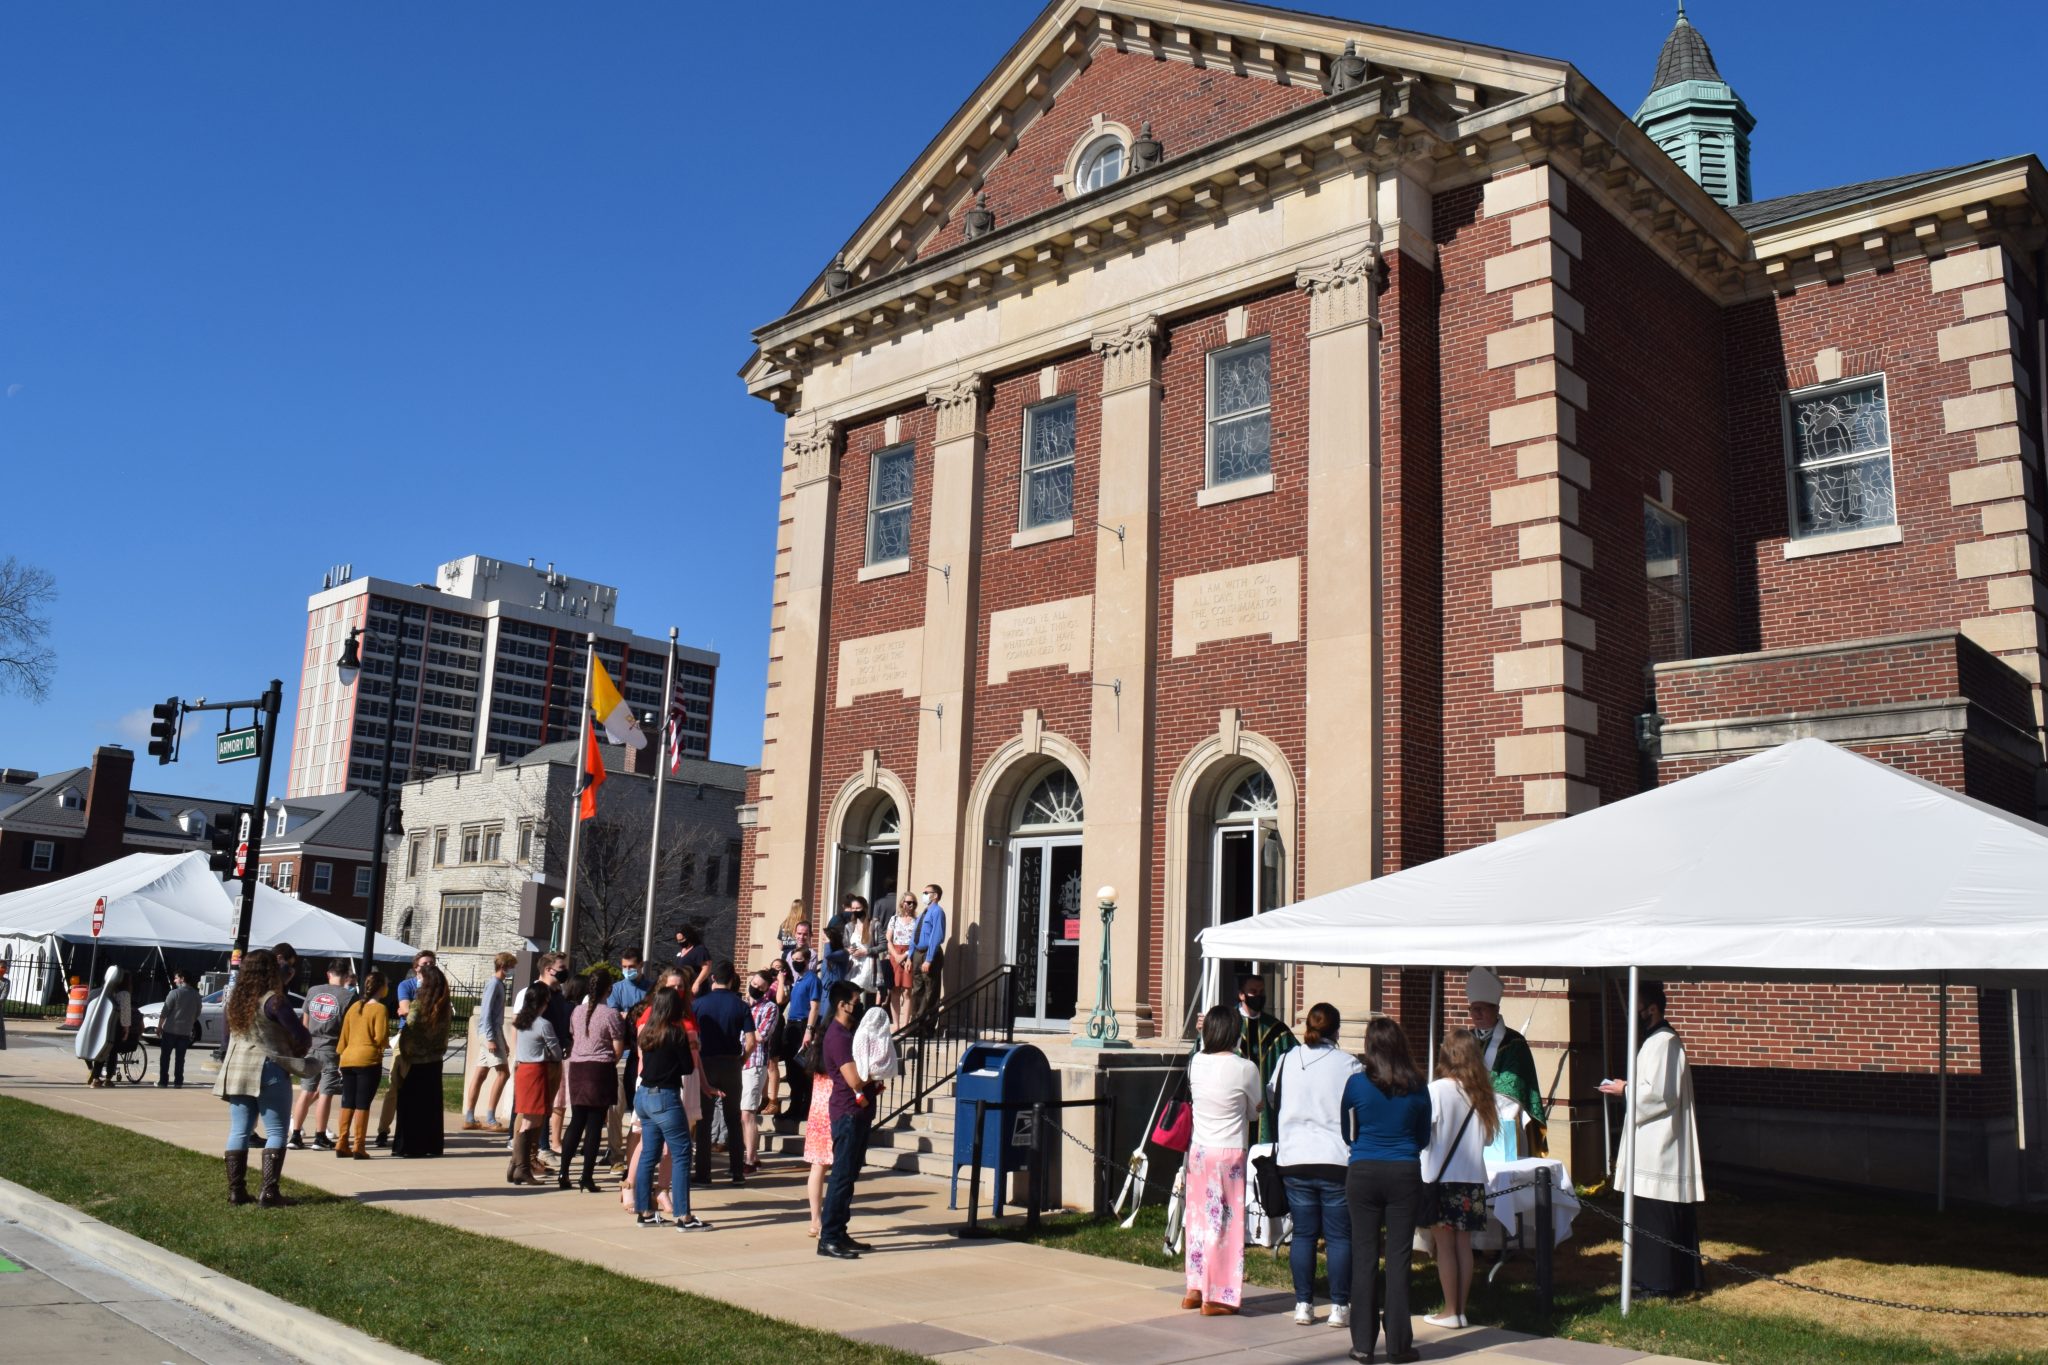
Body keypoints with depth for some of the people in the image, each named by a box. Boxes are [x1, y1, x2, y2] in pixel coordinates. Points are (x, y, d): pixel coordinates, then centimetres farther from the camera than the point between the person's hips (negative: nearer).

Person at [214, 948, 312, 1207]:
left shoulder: (235, 998, 5)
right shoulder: (273, 1001, -14)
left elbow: (229, 1033, 17)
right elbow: (303, 1037, -14)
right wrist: (296, 1053, 8)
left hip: (236, 1070, 6)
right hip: (269, 1071, -6)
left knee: (239, 1132, 11)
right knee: (276, 1133, 0)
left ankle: (236, 1191, 11)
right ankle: (268, 1193, -5)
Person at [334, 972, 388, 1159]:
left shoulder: (354, 1006, 12)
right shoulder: (380, 1009, -8)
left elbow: (344, 1035, 14)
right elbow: (380, 1038, -14)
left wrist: (341, 1054, 21)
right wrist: (388, 1033, 7)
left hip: (348, 1059, 6)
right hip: (368, 1060, -6)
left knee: (348, 1103, 13)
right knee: (362, 1103, -2)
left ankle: (342, 1144, 16)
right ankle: (358, 1146, -2)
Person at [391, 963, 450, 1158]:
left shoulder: (419, 1005, -15)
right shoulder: (445, 1008, 0)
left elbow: (408, 1034, -14)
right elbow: (444, 1034, 5)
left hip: (415, 1061, -5)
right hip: (435, 1061, 5)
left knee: (410, 1104, 5)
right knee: (431, 1104, 11)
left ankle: (408, 1146, 7)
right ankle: (431, 1145, 14)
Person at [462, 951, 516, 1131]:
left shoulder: (499, 984, 18)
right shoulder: (493, 983, -10)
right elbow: (486, 1012, -16)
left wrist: (502, 1042, 24)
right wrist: (490, 1038, -21)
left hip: (493, 1032, 9)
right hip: (489, 1032, -9)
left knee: (480, 1074, 9)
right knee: (502, 1073, -10)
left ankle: (469, 1118, 11)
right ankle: (490, 1119, -10)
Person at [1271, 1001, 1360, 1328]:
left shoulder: (1287, 1060, 1)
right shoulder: (1348, 1064, -9)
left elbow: (1272, 1101, 15)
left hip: (1294, 1160, 3)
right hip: (1337, 1160, -3)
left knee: (1303, 1233, 10)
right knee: (1339, 1235, 6)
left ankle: (1304, 1305, 13)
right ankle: (1339, 1307, 9)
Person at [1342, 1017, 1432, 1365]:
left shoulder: (1356, 1084, -5)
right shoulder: (1417, 1087, -1)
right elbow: (1424, 1138, 10)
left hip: (1363, 1173, -1)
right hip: (1405, 1174, 1)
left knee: (1364, 1257, 6)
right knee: (1399, 1257, 4)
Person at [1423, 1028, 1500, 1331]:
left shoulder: (1438, 1090, -12)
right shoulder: (1482, 1092, 2)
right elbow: (1489, 1136, 11)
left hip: (1441, 1177, -4)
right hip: (1473, 1178, 5)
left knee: (1445, 1245, 3)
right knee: (1464, 1245, 11)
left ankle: (1450, 1312, 8)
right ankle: (1460, 1310, 16)